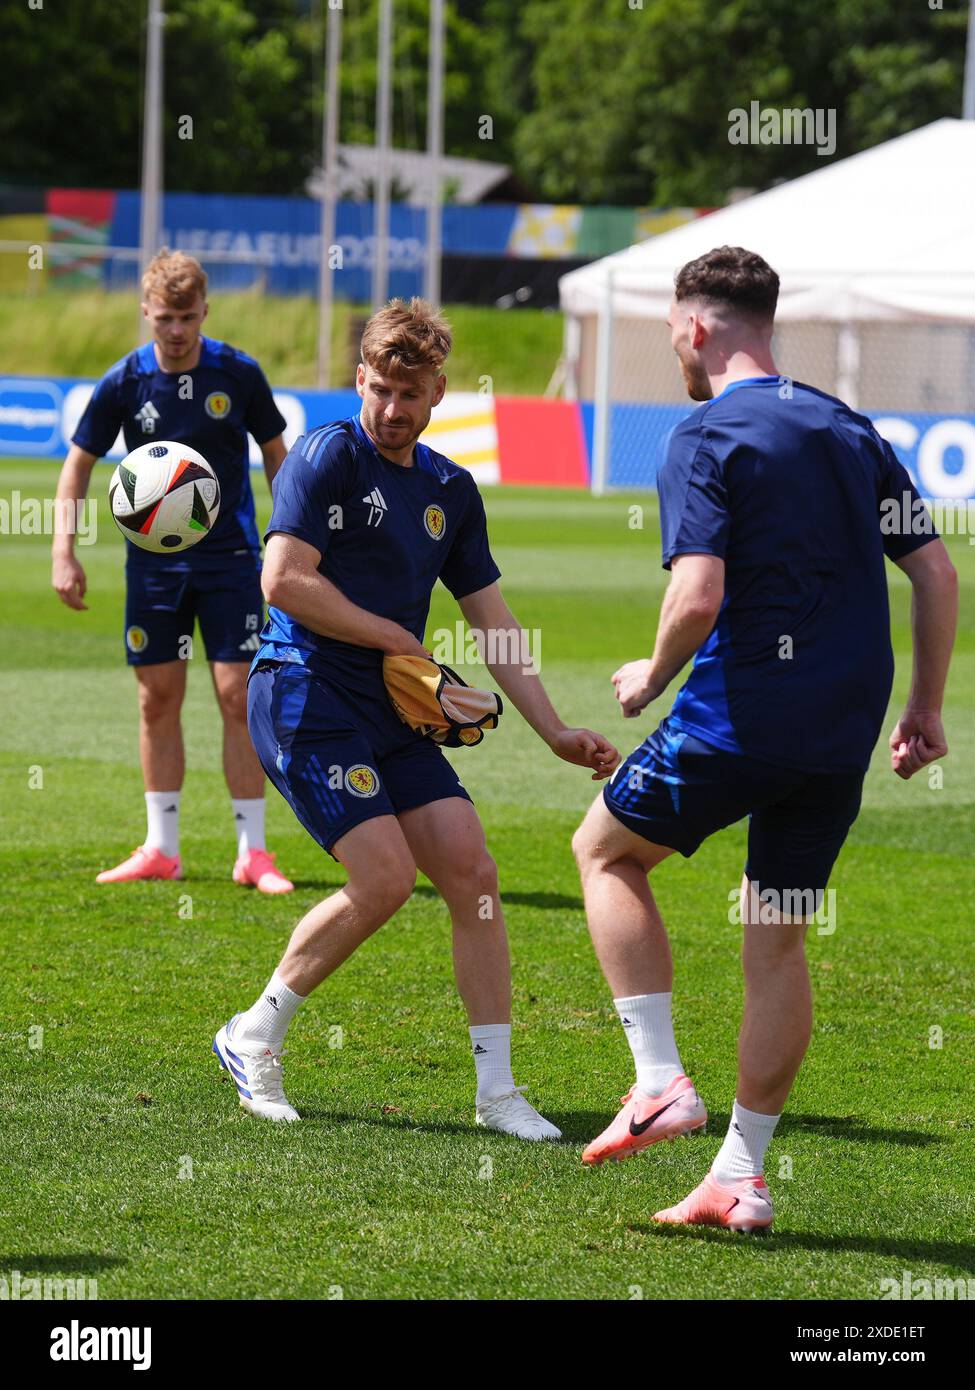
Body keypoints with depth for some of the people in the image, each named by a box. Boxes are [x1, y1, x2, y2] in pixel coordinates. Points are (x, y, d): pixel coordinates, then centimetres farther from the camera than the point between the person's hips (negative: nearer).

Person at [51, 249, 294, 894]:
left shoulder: (239, 374, -8)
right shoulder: (125, 381, -6)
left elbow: (276, 454, 5)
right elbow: (80, 461, 4)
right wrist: (64, 552, -4)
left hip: (230, 557, -2)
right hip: (153, 561, 2)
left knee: (239, 696, -6)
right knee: (158, 701, 5)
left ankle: (253, 851, 0)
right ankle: (162, 849, 15)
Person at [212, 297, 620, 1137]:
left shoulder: (451, 491, 13)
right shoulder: (329, 455, -8)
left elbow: (494, 623, 18)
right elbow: (285, 580, -17)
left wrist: (557, 733, 12)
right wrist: (398, 640, -8)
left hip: (392, 712, 7)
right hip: (304, 692, -7)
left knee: (471, 871, -4)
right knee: (385, 879, -17)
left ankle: (497, 1091, 1)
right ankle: (254, 1037, 2)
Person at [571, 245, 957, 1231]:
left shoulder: (705, 440, -9)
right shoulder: (851, 433, 12)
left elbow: (697, 598, -20)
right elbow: (935, 573, 11)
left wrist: (651, 678, -2)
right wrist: (924, 710, 17)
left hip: (739, 719, -6)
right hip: (842, 734, 6)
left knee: (605, 850, 16)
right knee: (779, 941, 12)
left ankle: (661, 1081, 6)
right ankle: (739, 1176, 12)